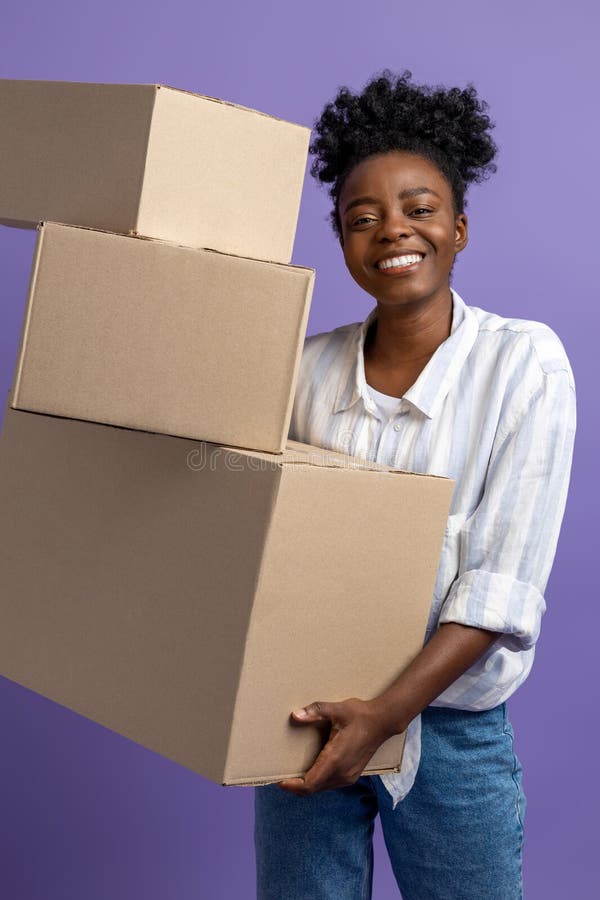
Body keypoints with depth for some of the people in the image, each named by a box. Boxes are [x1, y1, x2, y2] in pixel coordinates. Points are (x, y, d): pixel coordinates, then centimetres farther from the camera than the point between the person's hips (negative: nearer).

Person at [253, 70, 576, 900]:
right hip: (308, 716, 3)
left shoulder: (526, 361, -9)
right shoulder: (309, 368, 1)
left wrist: (389, 712, -22)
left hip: (451, 730, -2)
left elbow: (502, 582, -15)